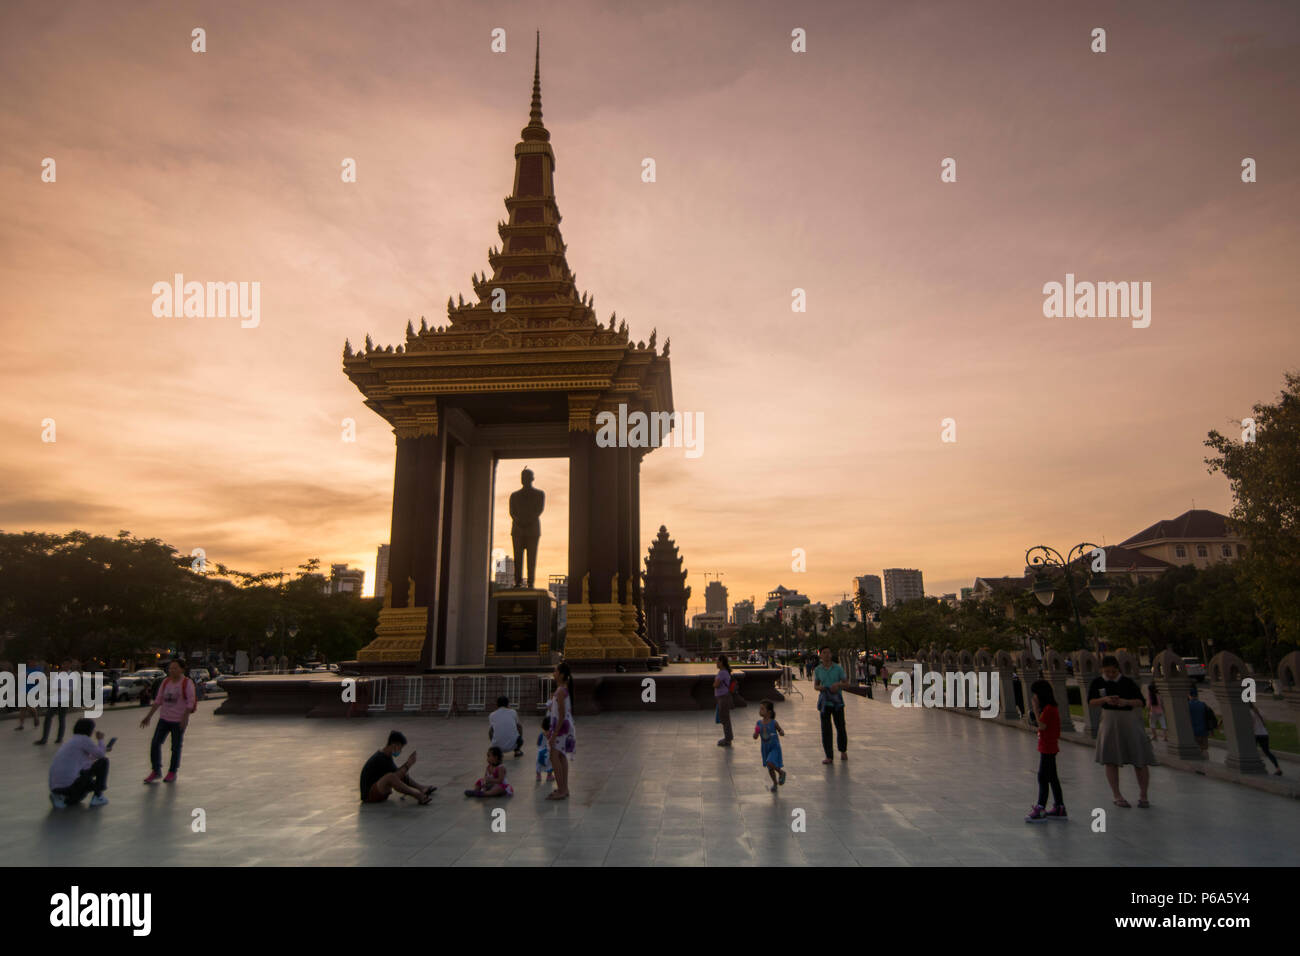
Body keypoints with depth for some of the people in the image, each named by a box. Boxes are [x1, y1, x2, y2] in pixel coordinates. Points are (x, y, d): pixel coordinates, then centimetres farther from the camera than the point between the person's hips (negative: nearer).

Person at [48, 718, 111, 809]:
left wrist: (103, 750, 41)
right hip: (70, 783, -9)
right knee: (103, 761, 4)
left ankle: (61, 797, 7)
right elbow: (101, 755, 3)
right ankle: (98, 797, 5)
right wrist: (100, 740, 18)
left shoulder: (71, 741, 22)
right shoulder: (84, 739, -5)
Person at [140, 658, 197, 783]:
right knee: (155, 743, -3)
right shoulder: (165, 682, 5)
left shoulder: (187, 683, -11)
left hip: (179, 721, -5)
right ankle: (156, 771, 12)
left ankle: (172, 773, 19)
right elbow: (158, 701, 8)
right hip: (164, 718, 5)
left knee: (176, 747, 4)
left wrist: (185, 718, -23)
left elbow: (191, 703, -14)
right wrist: (148, 716, 2)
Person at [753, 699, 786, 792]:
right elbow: (755, 737, -2)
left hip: (774, 747, -4)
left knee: (770, 763, -24)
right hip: (765, 748, 4)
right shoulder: (759, 723, -6)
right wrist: (756, 733, -24)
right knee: (770, 769, 14)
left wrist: (781, 733, -27)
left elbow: (781, 731, -3)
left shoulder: (773, 723, -16)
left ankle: (781, 772, 5)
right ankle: (775, 783, 38)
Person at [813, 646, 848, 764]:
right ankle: (828, 757, 2)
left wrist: (838, 684, -16)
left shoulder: (838, 668, -1)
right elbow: (815, 685, 11)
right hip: (825, 701, 1)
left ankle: (843, 751, 31)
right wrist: (819, 687, -13)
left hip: (837, 701, 0)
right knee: (825, 729, -4)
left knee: (840, 727, 5)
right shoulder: (817, 670, 3)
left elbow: (846, 682, 5)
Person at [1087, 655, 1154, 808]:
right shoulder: (1097, 682, -1)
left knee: (1140, 760, 1)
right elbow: (1090, 702, 0)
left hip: (1129, 720, -1)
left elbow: (1140, 702, -4)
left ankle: (1143, 796, 19)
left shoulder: (1127, 682, -5)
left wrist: (1127, 702, -24)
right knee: (1110, 759, 1)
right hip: (1109, 720, 1)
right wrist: (1105, 699, -18)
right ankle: (1117, 796, 13)